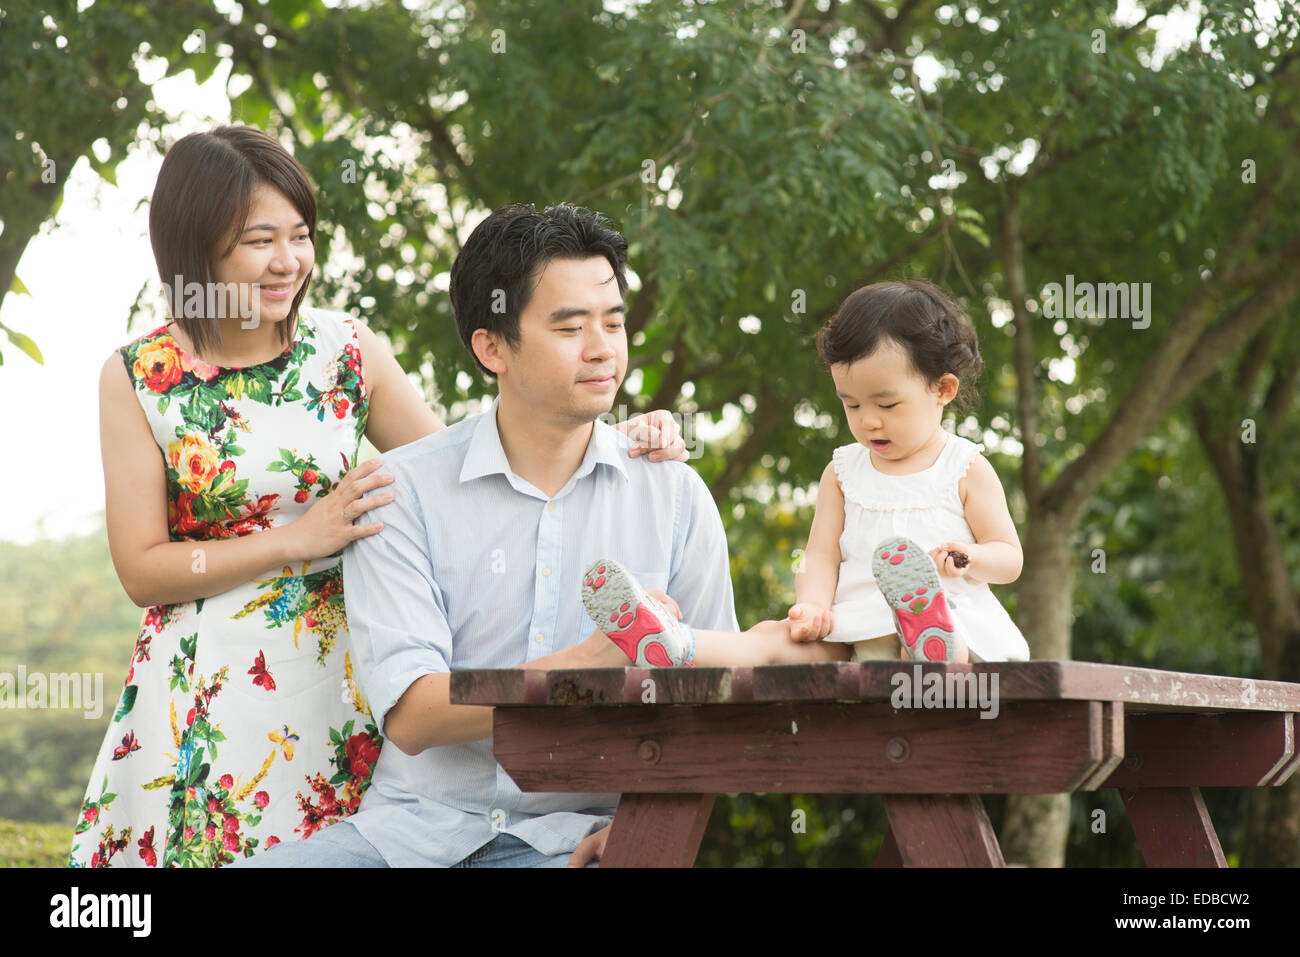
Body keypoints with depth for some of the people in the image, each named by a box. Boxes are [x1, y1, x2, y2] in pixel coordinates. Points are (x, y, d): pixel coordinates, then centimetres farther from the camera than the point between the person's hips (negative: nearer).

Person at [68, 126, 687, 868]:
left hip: (338, 676, 2)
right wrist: (300, 539, -14)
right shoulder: (139, 378, -3)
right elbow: (141, 569, -5)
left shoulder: (347, 352, 2)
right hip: (204, 694, -2)